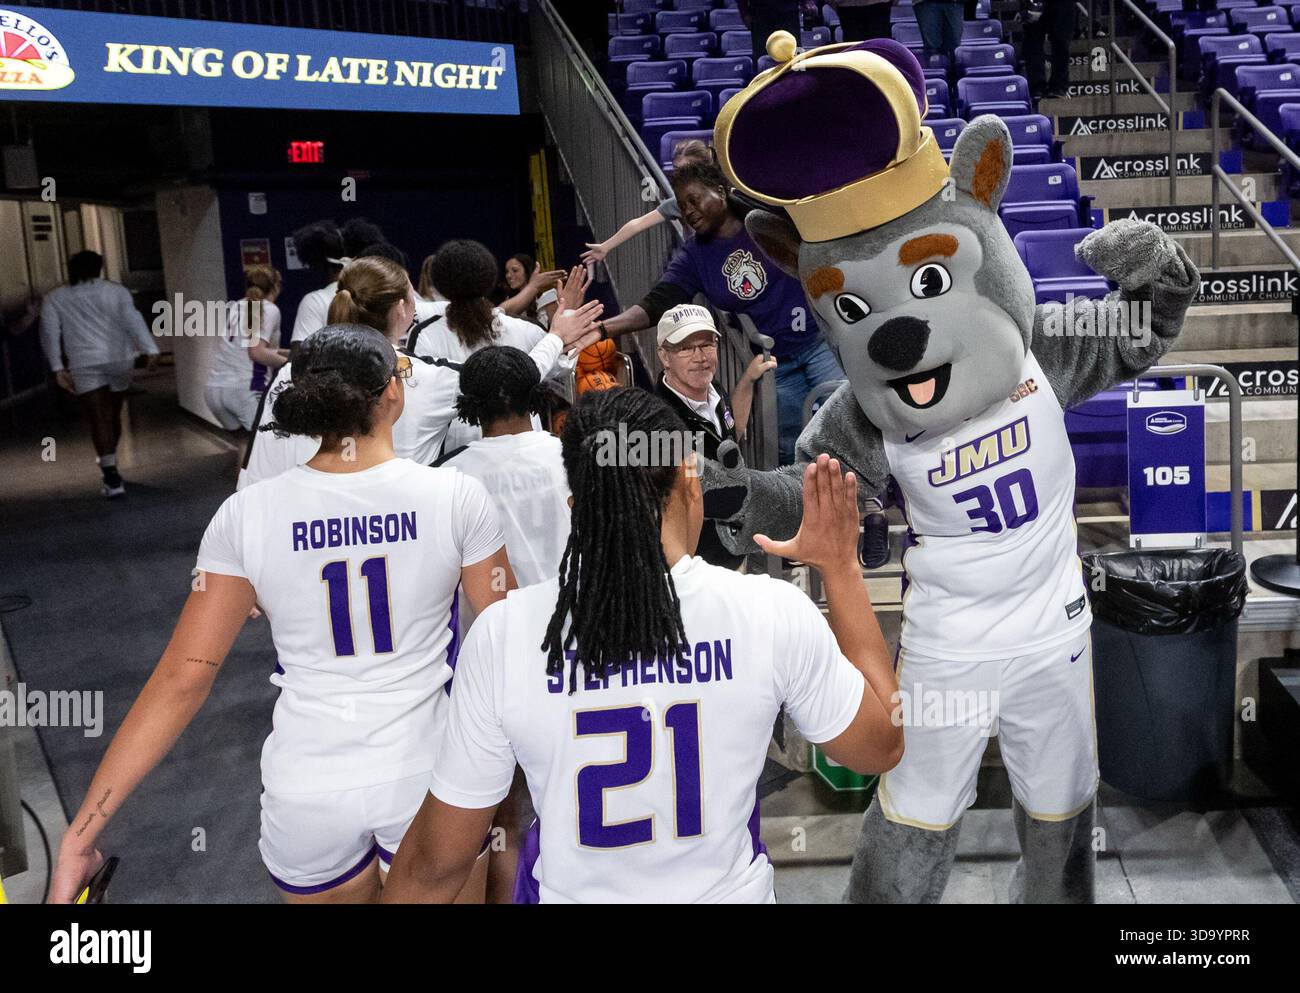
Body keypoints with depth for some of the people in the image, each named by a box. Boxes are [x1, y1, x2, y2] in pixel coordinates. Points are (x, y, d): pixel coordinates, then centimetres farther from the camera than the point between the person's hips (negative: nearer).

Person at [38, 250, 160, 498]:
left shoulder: (54, 298, 9)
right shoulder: (115, 290, 6)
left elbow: (49, 332, -1)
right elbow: (131, 319, -9)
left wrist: (57, 368, -1)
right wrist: (151, 349, -17)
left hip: (85, 364, -2)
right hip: (119, 360, 2)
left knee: (99, 421, -4)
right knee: (113, 416, 18)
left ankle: (112, 477, -16)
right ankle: (108, 466, 35)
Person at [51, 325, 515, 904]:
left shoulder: (248, 515, -10)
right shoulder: (456, 496, -13)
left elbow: (183, 678, -11)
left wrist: (81, 834, -5)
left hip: (308, 791, 2)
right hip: (428, 777, -1)